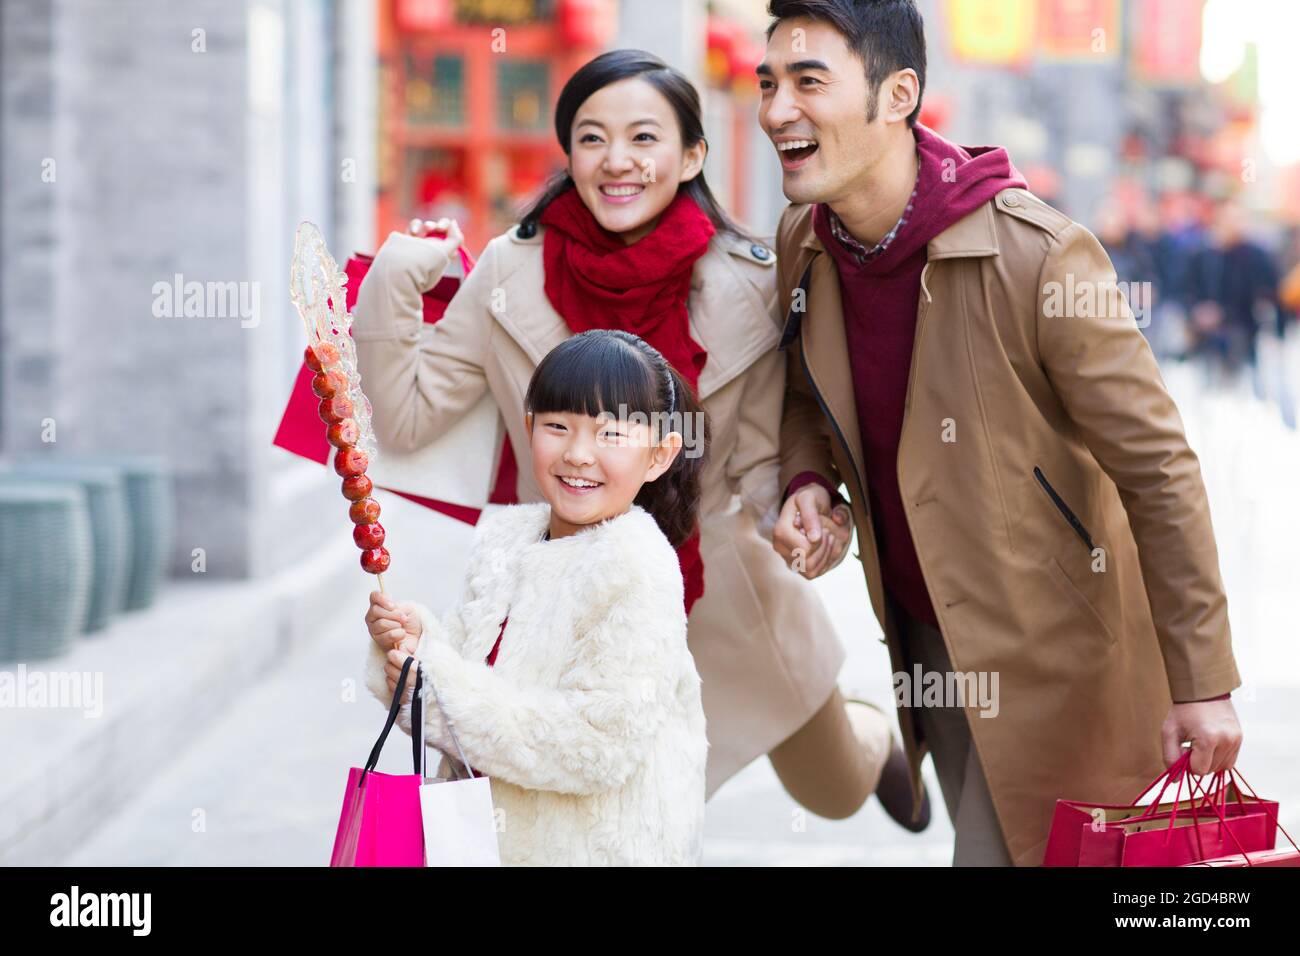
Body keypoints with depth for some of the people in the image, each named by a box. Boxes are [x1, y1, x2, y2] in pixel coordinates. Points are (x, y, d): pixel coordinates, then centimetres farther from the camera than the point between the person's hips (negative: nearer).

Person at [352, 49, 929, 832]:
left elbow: (762, 466, -5)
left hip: (728, 595, 0)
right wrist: (395, 282, -17)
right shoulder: (514, 274, -11)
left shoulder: (748, 285, -12)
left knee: (836, 793, 21)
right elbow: (406, 419, -7)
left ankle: (870, 735, 57)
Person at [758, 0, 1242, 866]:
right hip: (922, 632, 6)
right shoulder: (802, 242, -5)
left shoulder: (1037, 253, -25)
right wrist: (808, 484, -9)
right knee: (980, 834, 20)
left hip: (1043, 644, -6)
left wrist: (1202, 682, -16)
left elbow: (1159, 469, -19)